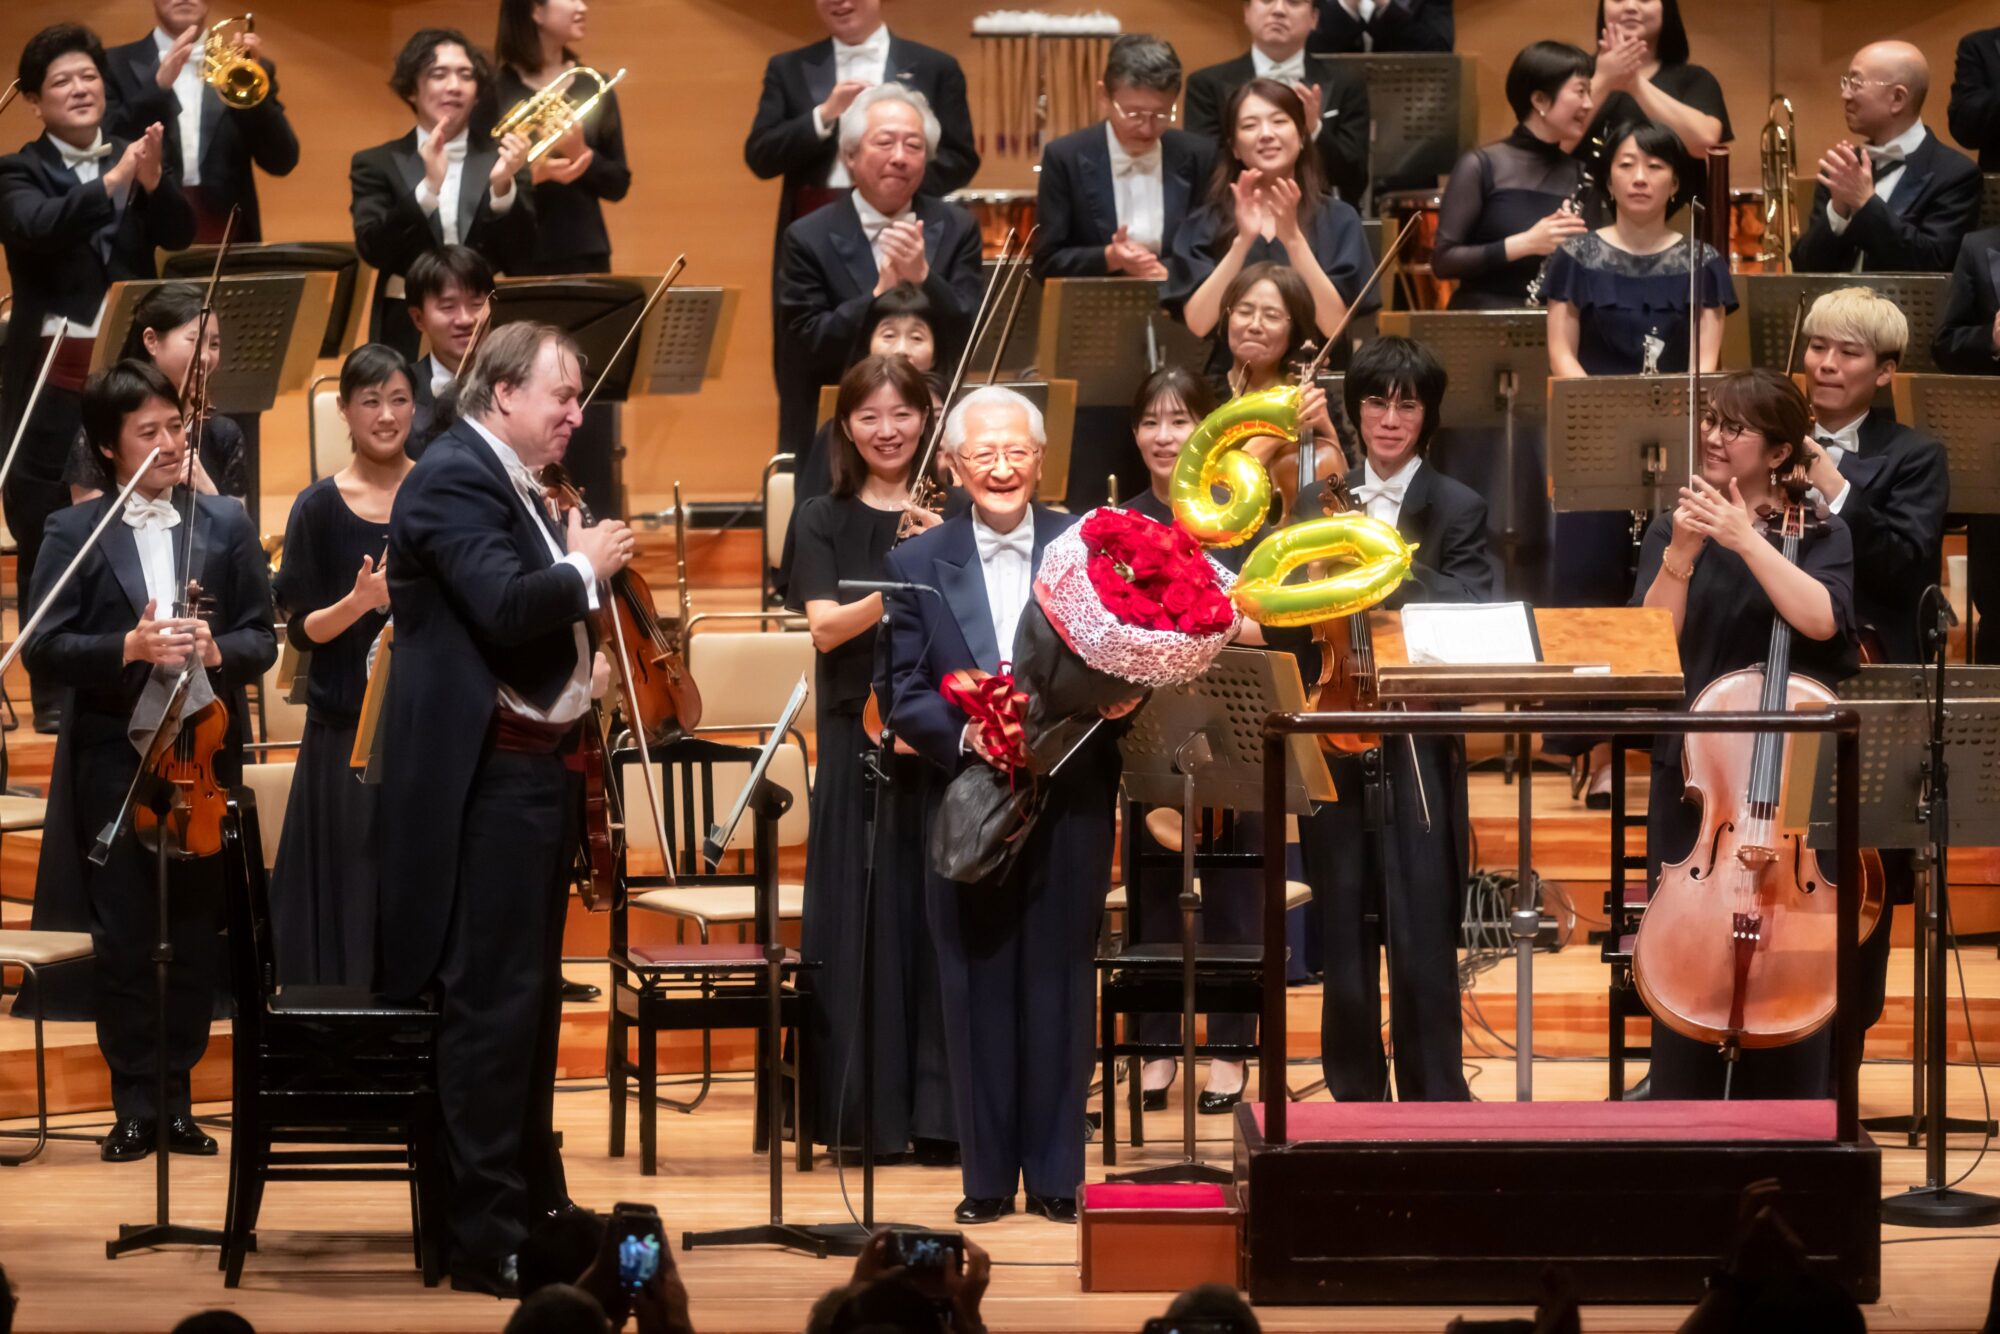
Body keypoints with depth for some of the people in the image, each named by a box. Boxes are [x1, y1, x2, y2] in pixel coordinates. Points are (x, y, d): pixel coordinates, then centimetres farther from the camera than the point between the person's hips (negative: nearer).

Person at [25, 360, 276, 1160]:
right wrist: (127, 649, -21)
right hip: (114, 761, -2)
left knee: (196, 942, 5)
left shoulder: (226, 525, 7)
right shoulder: (75, 533, 1)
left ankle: (175, 1100, 14)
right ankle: (134, 1106, 9)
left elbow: (262, 641, 6)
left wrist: (216, 650, -16)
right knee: (123, 941, 2)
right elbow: (44, 651, -6)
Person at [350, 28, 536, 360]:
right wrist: (428, 186, -21)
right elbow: (374, 250, -8)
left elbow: (521, 259, -1)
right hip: (408, 332, 0)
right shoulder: (378, 164, 7)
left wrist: (503, 187, -17)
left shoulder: (502, 159, 7)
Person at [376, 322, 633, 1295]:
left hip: (535, 766, 11)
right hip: (487, 772, -11)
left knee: (528, 995, 16)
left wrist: (581, 672, 9)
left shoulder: (509, 482, 17)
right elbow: (505, 605, -28)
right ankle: (487, 1237, -8)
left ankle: (534, 1203, 24)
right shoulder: (454, 477, -15)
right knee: (493, 999, -9)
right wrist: (585, 567, -13)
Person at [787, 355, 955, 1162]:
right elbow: (826, 627, -8)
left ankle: (939, 1113, 2)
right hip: (858, 743, 0)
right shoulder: (825, 521, 6)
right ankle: (869, 1114, 6)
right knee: (863, 926, 0)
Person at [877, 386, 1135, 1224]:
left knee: (1058, 983, 3)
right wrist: (963, 731, -17)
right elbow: (900, 693, 1)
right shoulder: (917, 565, 6)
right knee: (978, 986, 3)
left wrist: (1120, 693, -18)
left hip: (1070, 803, -1)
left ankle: (1056, 1175, 9)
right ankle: (987, 1176, 9)